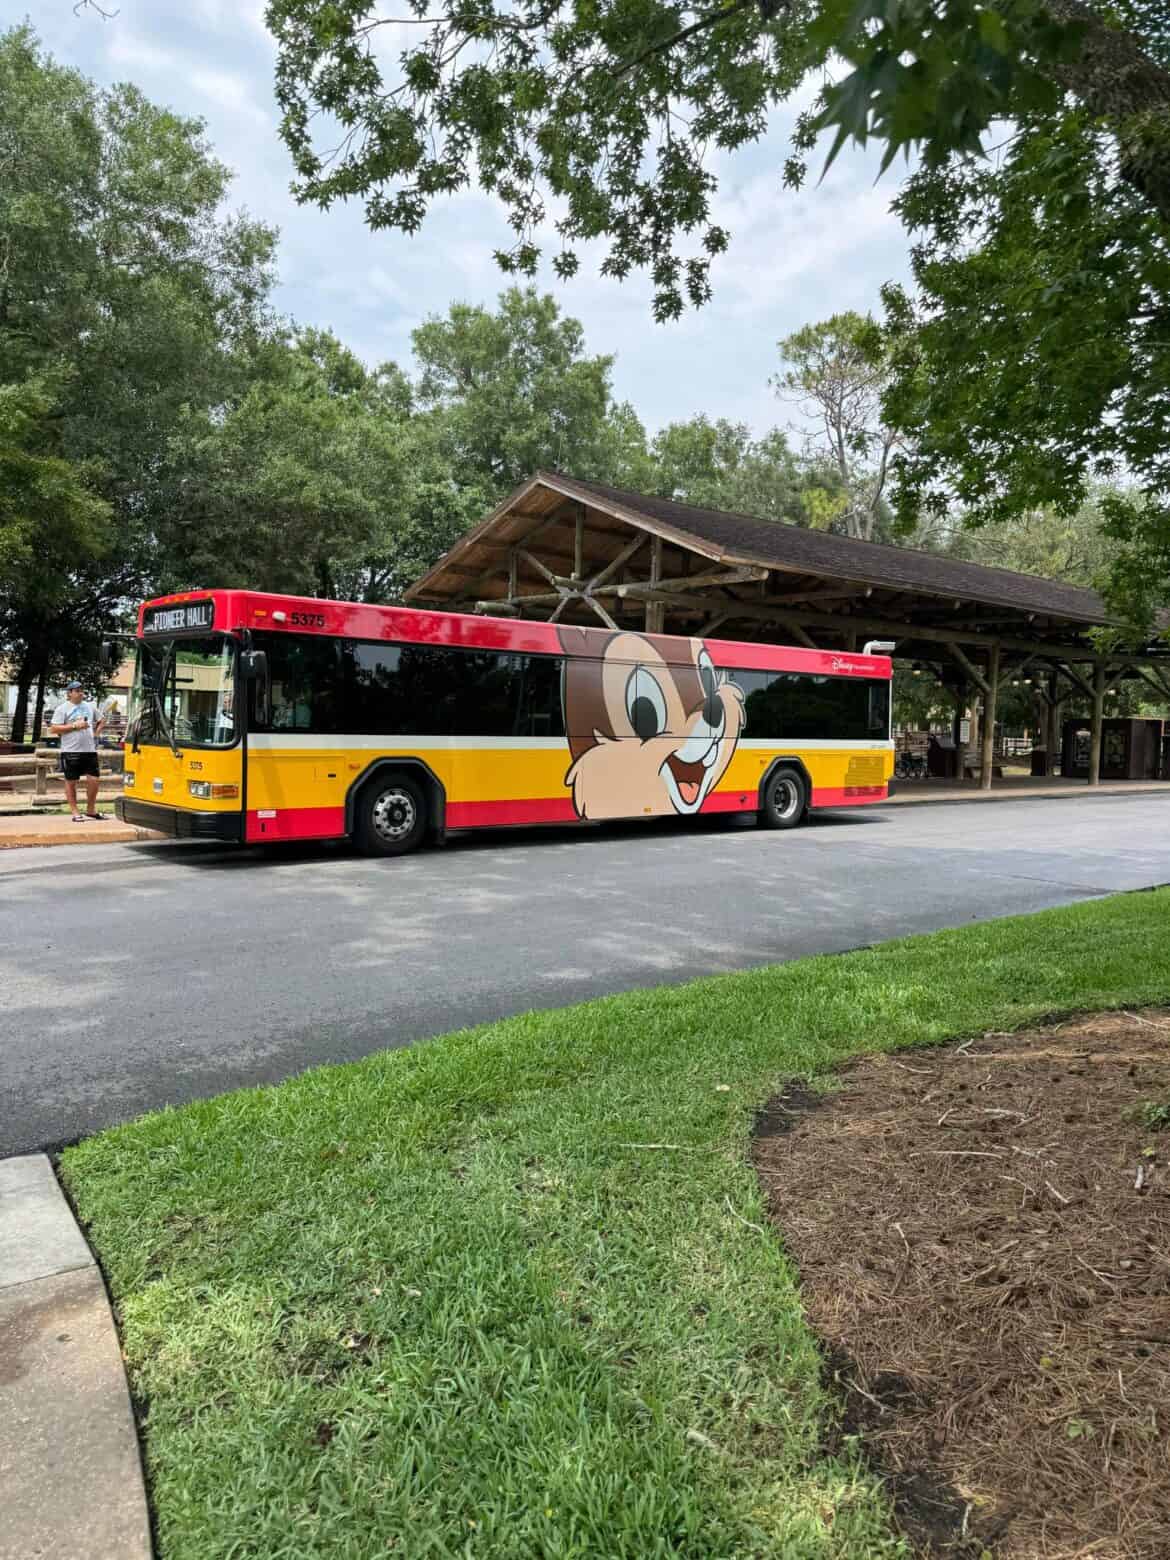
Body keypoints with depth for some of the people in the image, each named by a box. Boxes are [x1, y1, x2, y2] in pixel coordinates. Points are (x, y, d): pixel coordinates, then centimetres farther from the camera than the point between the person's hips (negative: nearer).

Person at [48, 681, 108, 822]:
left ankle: (91, 810, 18)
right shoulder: (63, 708, -2)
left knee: (93, 779, 2)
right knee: (71, 781, 4)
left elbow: (101, 721, 29)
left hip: (90, 750, 5)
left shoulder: (89, 706, 14)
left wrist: (96, 732, 11)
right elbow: (53, 729, -9)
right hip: (71, 751, -4)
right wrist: (74, 726, -15)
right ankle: (75, 813, 11)